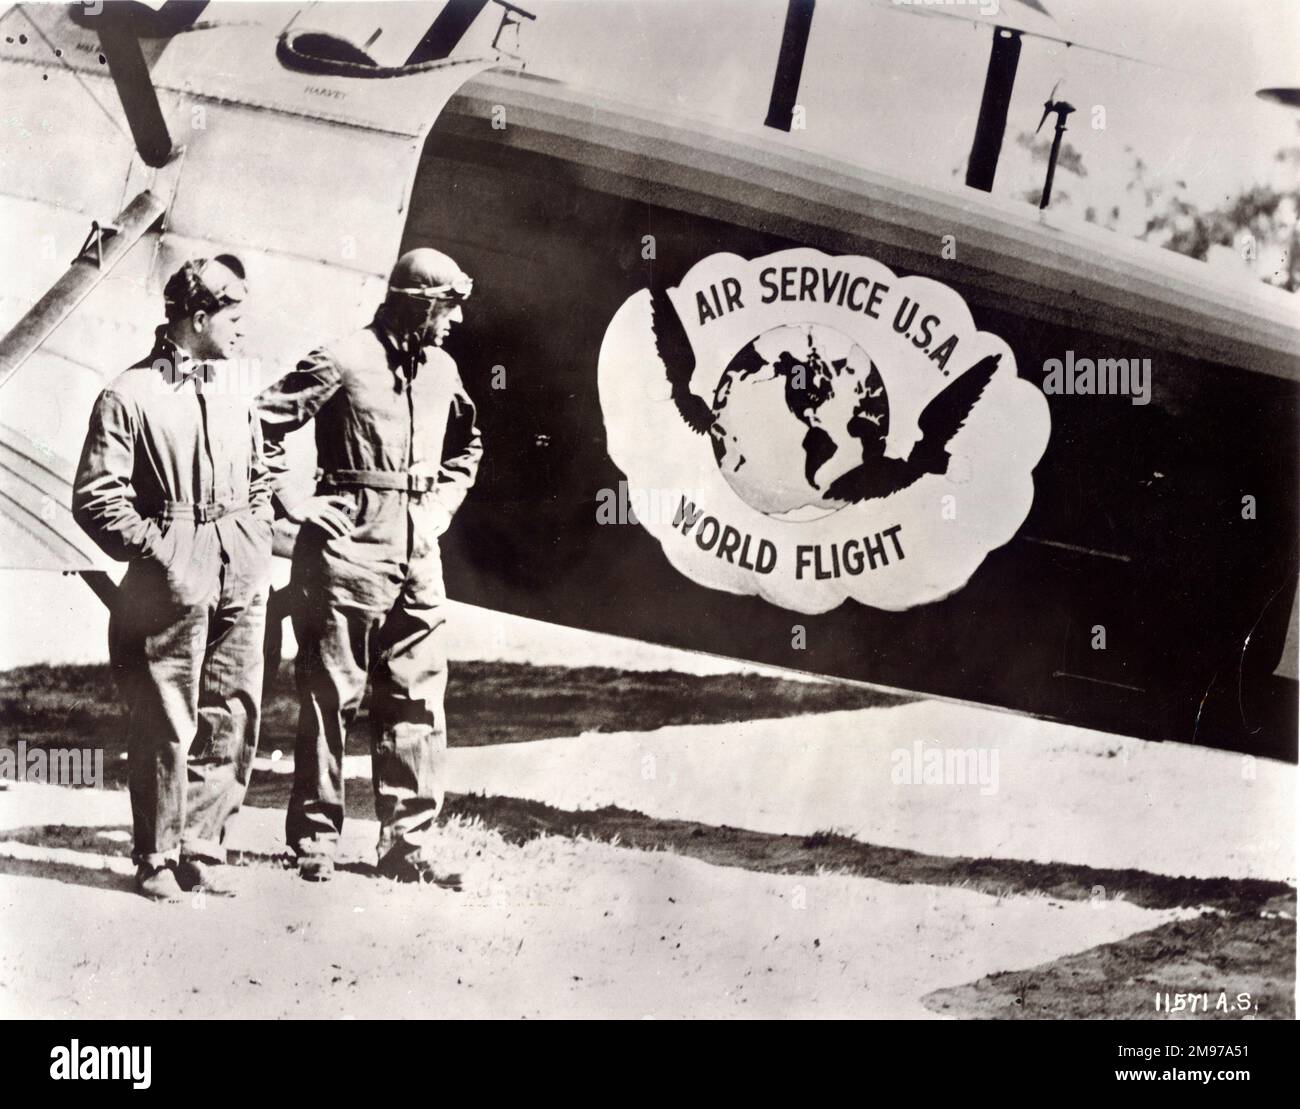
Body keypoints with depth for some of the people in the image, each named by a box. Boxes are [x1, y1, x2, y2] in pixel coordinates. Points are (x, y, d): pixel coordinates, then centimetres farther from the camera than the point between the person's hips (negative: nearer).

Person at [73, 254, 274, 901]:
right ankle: (158, 859, 12)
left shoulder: (237, 397, 15)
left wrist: (257, 539, 13)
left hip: (242, 584, 6)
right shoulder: (131, 396, -4)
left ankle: (202, 847, 17)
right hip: (170, 582, -6)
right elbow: (96, 496, -7)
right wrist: (155, 550, -11)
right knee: (165, 724, -1)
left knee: (231, 719, 5)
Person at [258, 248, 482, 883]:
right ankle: (314, 838, 12)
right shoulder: (343, 363, -8)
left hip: (418, 556, 6)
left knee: (417, 700, 5)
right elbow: (261, 424, -7)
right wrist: (289, 499, -9)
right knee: (330, 696, 2)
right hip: (348, 548, -6)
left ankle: (406, 841, 12)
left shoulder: (442, 369, 13)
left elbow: (466, 446, 30)